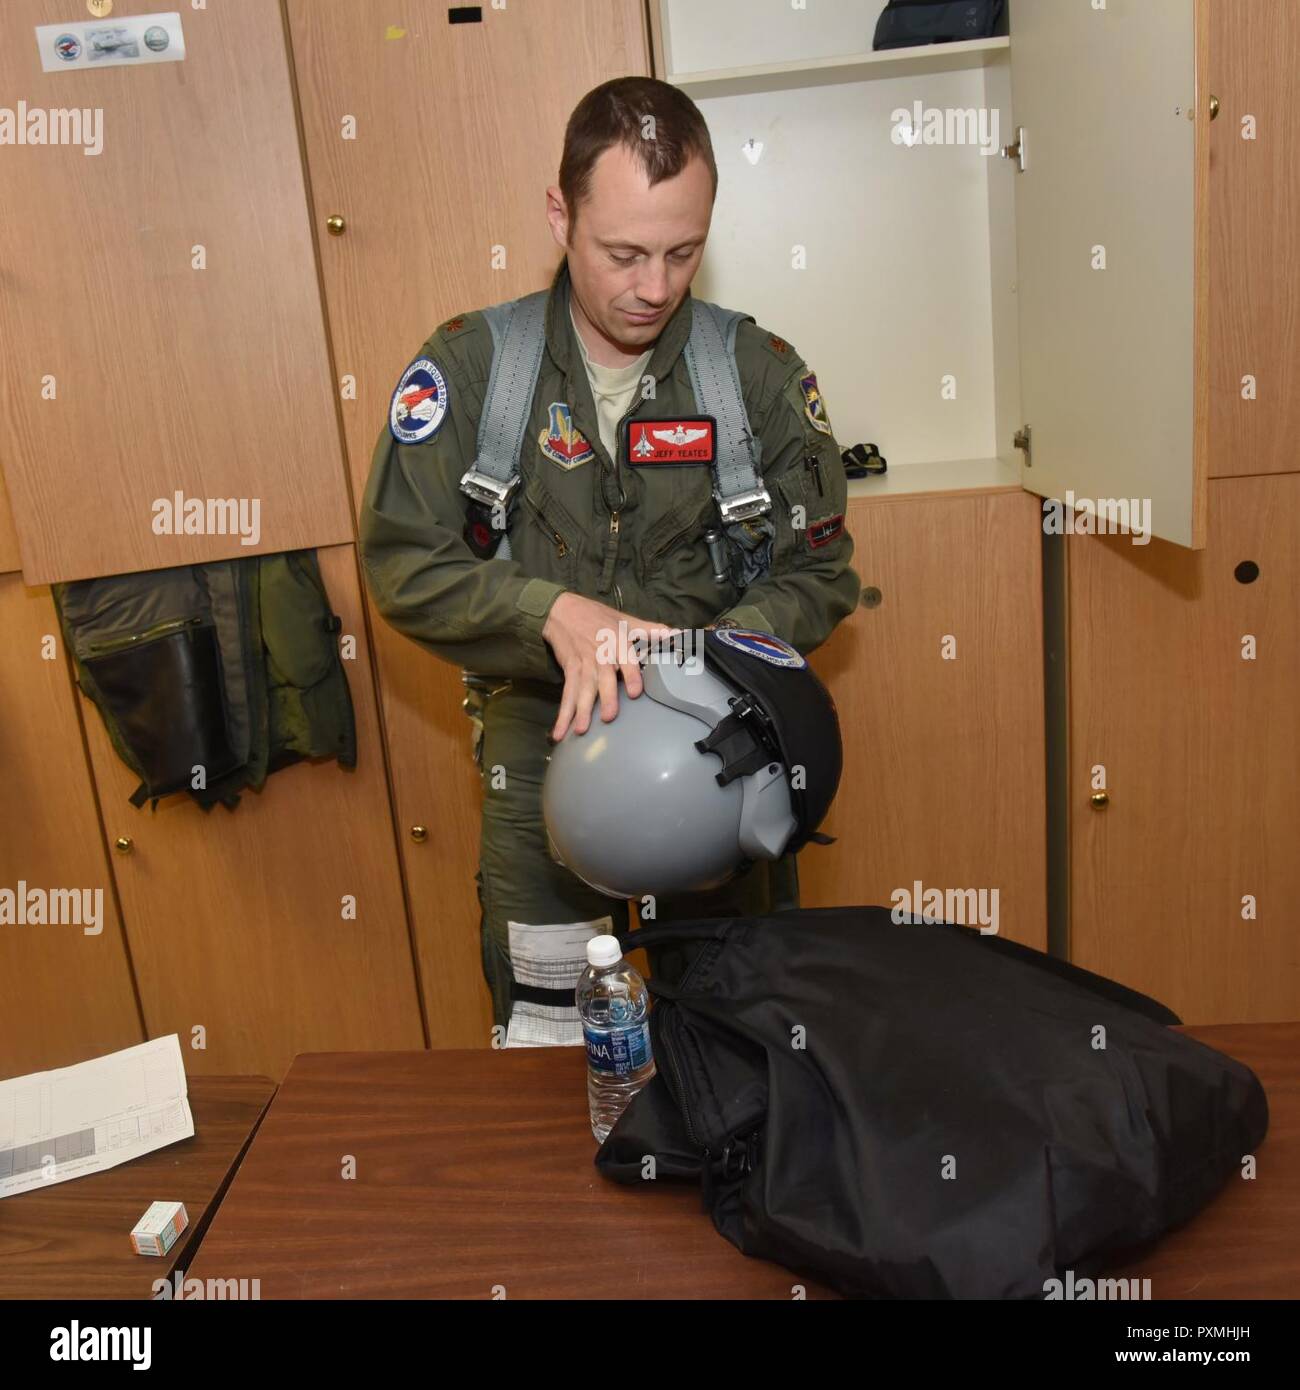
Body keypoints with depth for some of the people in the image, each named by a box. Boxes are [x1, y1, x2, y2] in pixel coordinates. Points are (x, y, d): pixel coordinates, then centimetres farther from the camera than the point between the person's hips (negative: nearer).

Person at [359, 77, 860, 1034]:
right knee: (548, 1044, 12)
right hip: (540, 748, 0)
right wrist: (555, 611, -23)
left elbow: (819, 575, 0)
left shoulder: (762, 374, -4)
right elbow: (401, 563, -7)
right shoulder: (469, 364, -6)